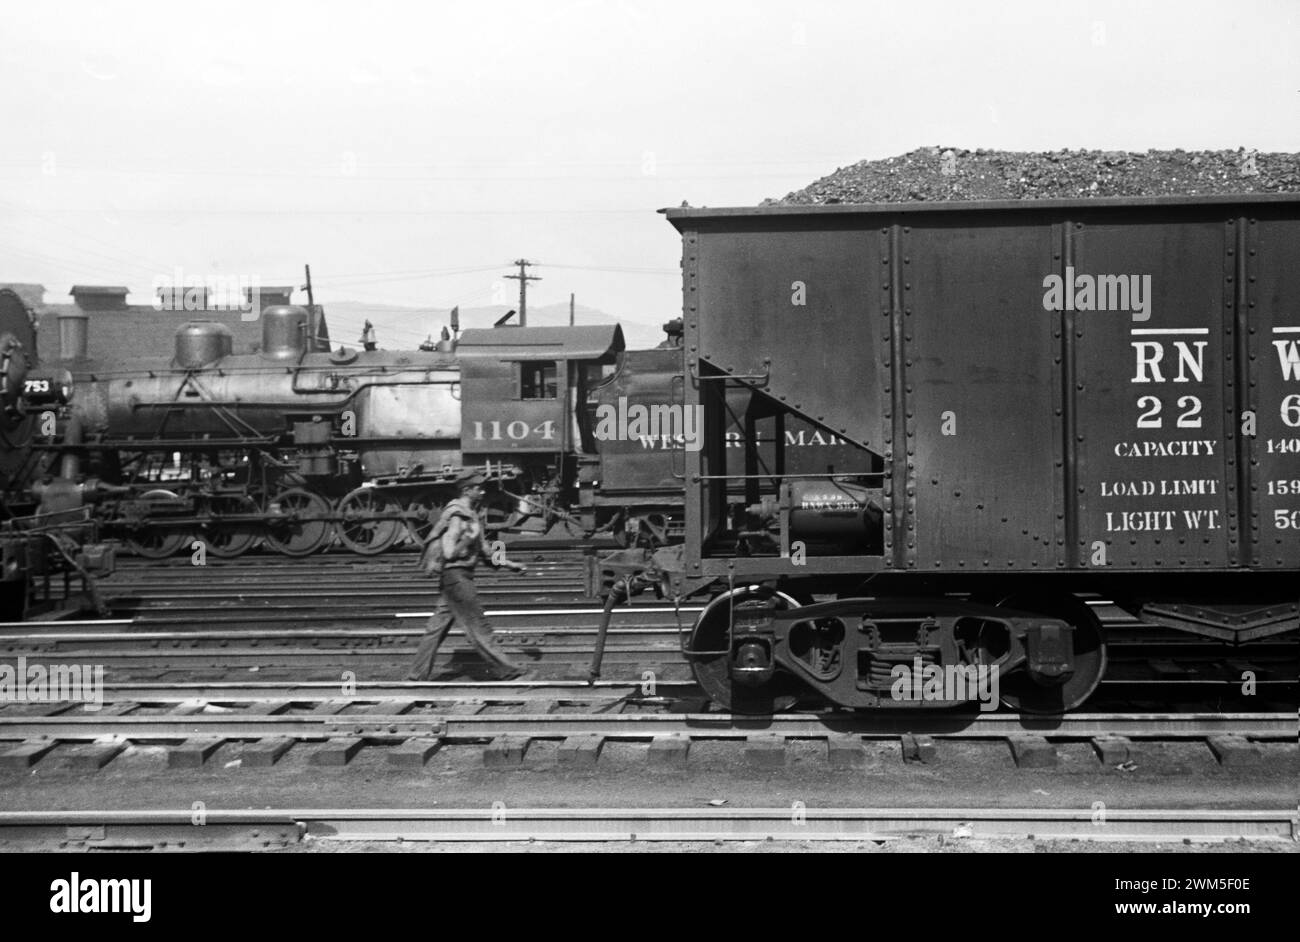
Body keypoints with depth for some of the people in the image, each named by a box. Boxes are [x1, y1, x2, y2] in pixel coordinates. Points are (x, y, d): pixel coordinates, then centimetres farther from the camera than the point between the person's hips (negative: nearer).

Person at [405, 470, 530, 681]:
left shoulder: (470, 514, 16)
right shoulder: (457, 516, -15)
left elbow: (480, 552, 22)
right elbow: (449, 552, -21)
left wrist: (509, 565, 20)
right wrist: (471, 536, -17)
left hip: (460, 576, 10)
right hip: (456, 574, -10)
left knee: (437, 627, 10)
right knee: (478, 628, -4)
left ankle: (417, 675, 14)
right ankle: (507, 672, 0)